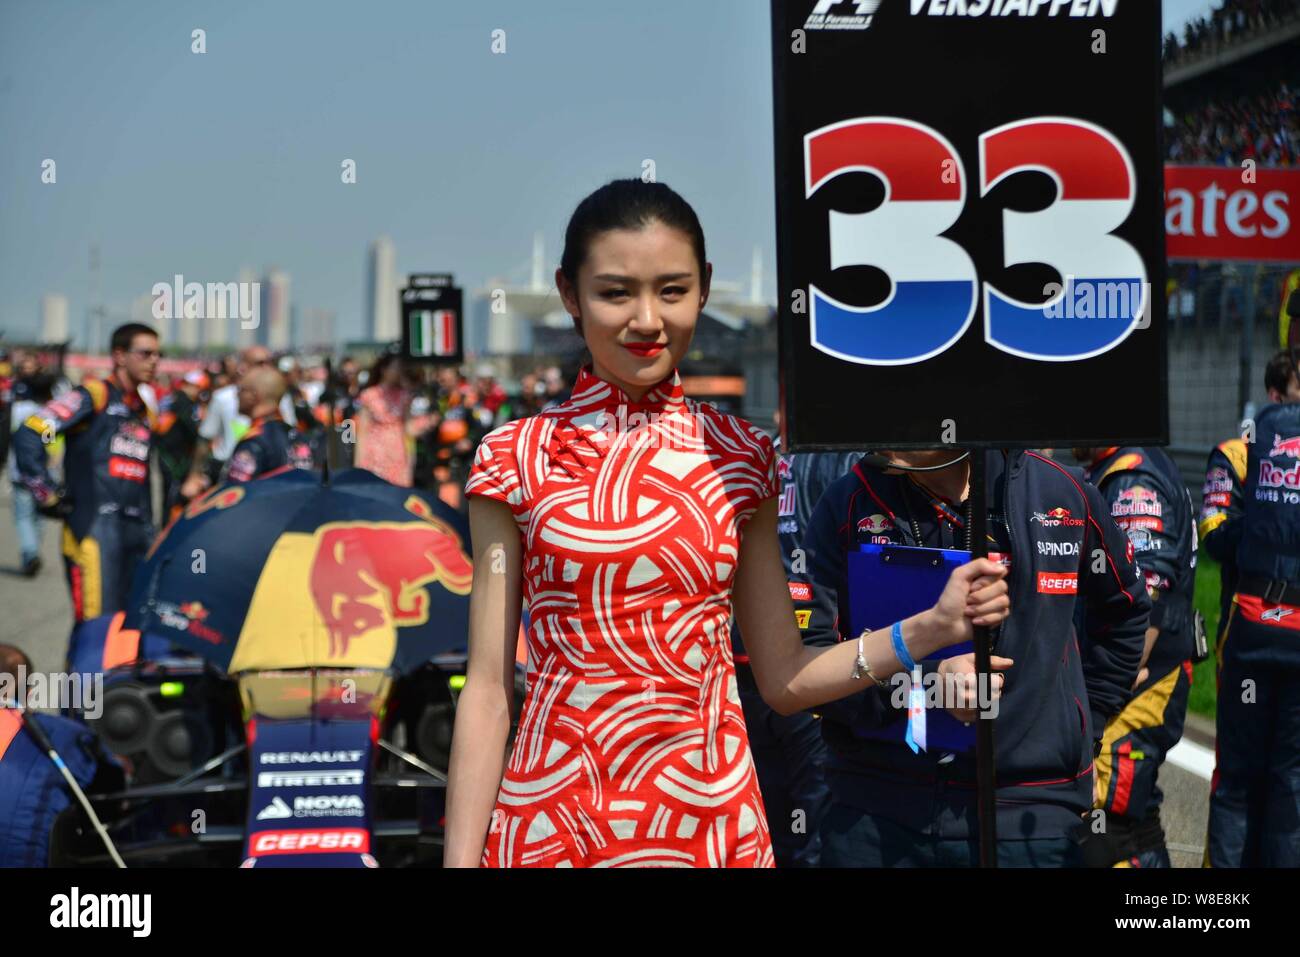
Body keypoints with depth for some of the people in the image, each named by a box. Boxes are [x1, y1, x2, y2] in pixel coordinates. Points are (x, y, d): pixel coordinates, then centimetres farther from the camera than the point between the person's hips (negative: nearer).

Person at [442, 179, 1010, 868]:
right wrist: (461, 857, -8)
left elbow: (783, 680, 7)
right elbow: (487, 689, -3)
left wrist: (930, 629, -4)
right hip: (550, 818, -2)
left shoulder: (740, 459, 4)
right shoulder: (515, 460, -2)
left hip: (715, 820, 2)